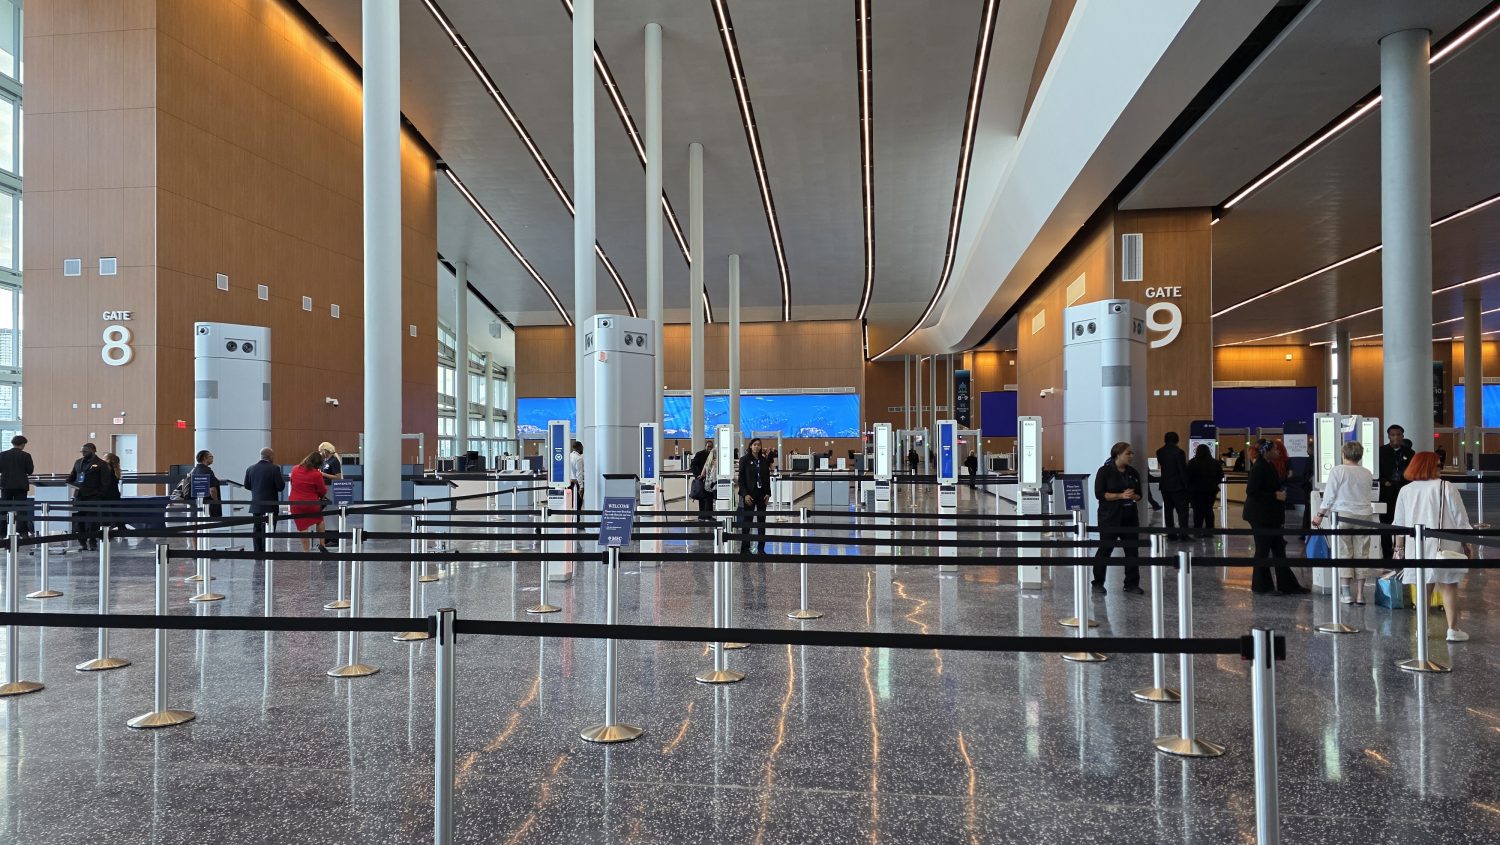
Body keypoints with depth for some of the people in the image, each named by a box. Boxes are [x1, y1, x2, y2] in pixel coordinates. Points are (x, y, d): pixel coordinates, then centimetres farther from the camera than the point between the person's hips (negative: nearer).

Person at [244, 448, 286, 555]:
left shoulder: (251, 468, 3)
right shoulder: (274, 468, -13)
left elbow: (246, 486, 9)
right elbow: (281, 486, -14)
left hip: (255, 505, 5)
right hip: (270, 505, -5)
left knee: (257, 529, 13)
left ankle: (258, 551, 17)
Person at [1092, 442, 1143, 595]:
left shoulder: (1133, 473, 10)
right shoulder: (1105, 471, -7)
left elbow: (1139, 494, 16)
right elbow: (1099, 494, -13)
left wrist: (1133, 496, -7)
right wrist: (1121, 496, -20)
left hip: (1130, 517, 6)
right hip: (1110, 517, -5)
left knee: (1132, 549, 5)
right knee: (1105, 549, 0)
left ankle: (1131, 584, 15)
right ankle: (1098, 583, 12)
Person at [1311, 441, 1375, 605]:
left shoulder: (1337, 471, -6)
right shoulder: (1367, 474, 7)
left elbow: (1329, 495, -6)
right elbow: (1367, 494, 13)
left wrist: (1320, 515, 1)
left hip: (1342, 515, -3)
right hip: (1363, 516, 4)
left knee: (1343, 554, 1)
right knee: (1361, 554, 7)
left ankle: (1346, 593, 1)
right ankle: (1360, 594, 8)